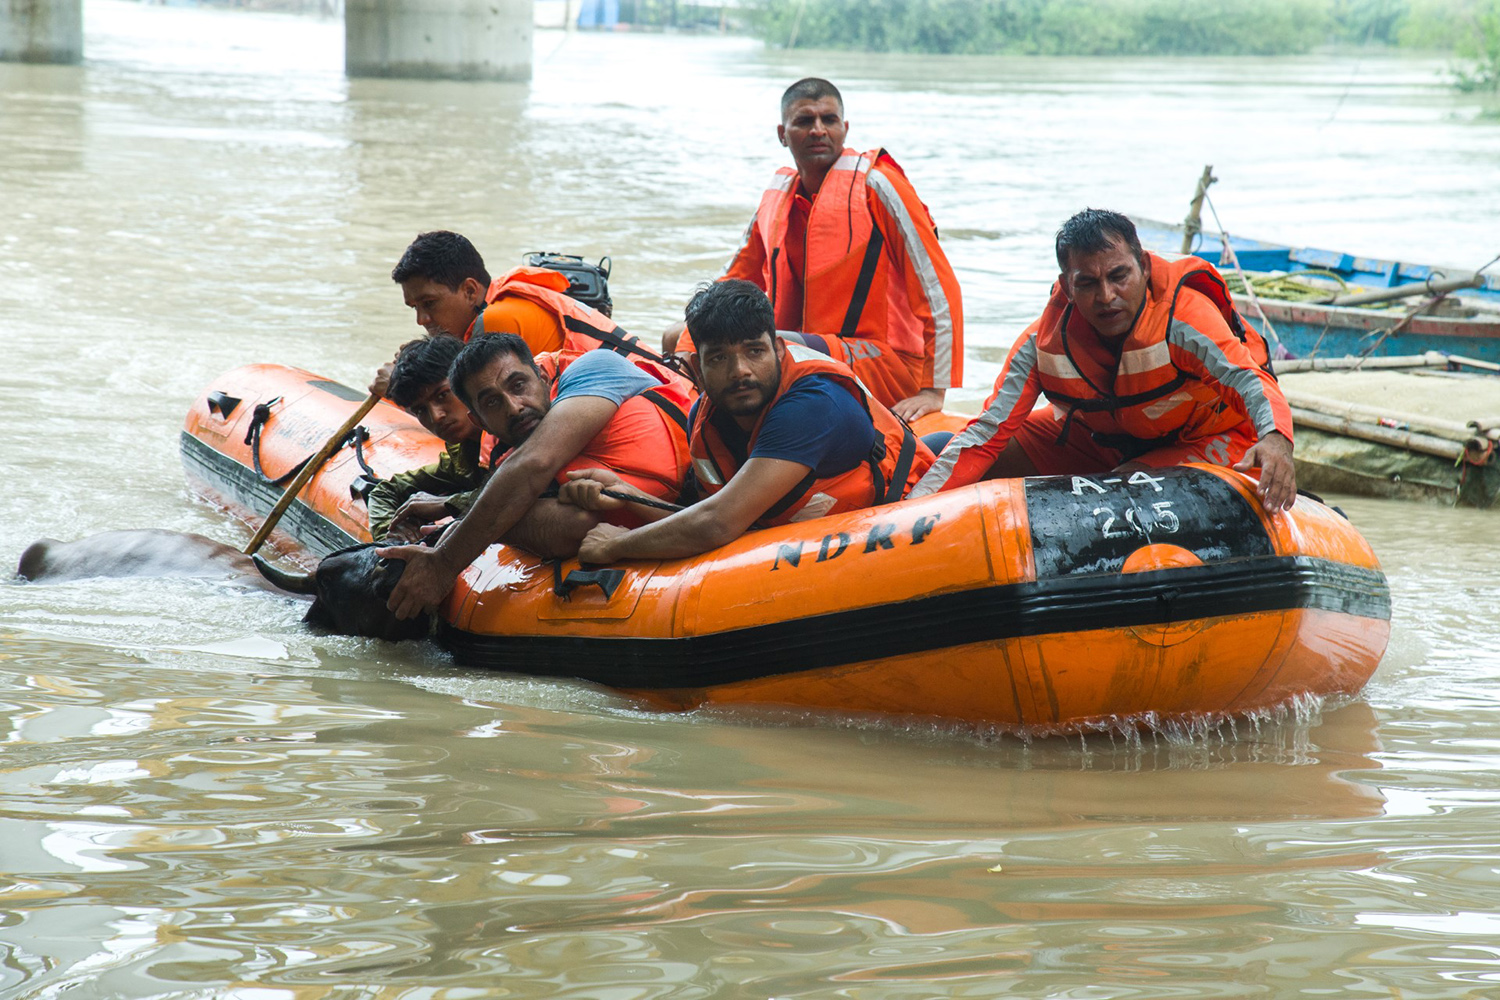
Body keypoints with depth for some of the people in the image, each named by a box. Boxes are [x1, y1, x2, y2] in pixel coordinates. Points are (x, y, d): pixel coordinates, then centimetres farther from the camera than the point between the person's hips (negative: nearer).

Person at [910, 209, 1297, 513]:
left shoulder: (1184, 316, -35)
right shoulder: (1044, 342, -22)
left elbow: (1249, 378, -48)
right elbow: (986, 432, -20)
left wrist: (1276, 438, -72)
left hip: (1209, 440, -5)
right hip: (1102, 435, 5)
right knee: (993, 460, -4)